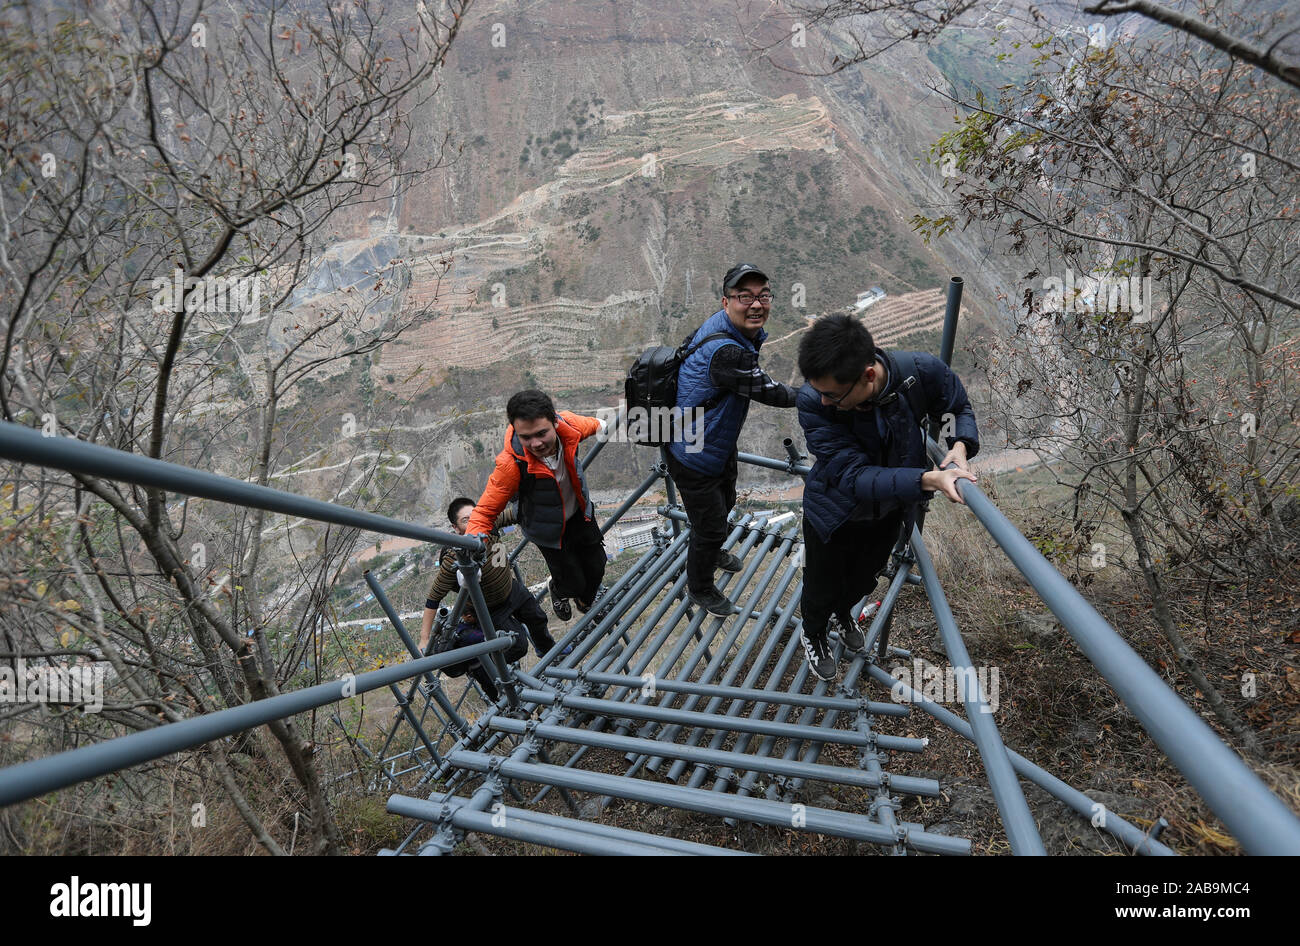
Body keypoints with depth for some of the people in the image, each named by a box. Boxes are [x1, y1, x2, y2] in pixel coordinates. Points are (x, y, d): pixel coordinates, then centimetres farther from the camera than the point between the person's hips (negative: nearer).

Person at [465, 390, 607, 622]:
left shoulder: (567, 425, -29)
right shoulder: (511, 464, -40)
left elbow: (591, 425, -2)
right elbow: (485, 511, -30)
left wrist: (602, 425, 21)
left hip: (579, 512, 4)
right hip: (549, 529, -4)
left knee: (596, 567, 18)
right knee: (573, 582, 6)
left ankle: (587, 602, 55)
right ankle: (559, 590, 47)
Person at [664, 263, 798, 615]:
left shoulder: (719, 326, -7)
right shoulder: (725, 352, -38)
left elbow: (689, 344, 12)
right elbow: (768, 392, -29)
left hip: (719, 444, 10)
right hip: (696, 460, -10)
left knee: (725, 503, 34)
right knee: (710, 526, 10)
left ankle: (713, 553, 64)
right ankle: (699, 588, 39)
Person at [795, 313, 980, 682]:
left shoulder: (921, 371, -31)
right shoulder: (814, 402, -38)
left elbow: (958, 407, -7)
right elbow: (855, 477, -38)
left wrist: (961, 445, -28)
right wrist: (927, 479, -50)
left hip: (888, 512, 3)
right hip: (834, 514, -3)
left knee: (863, 580, 30)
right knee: (821, 591, 20)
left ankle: (842, 611, 65)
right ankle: (814, 634, 56)